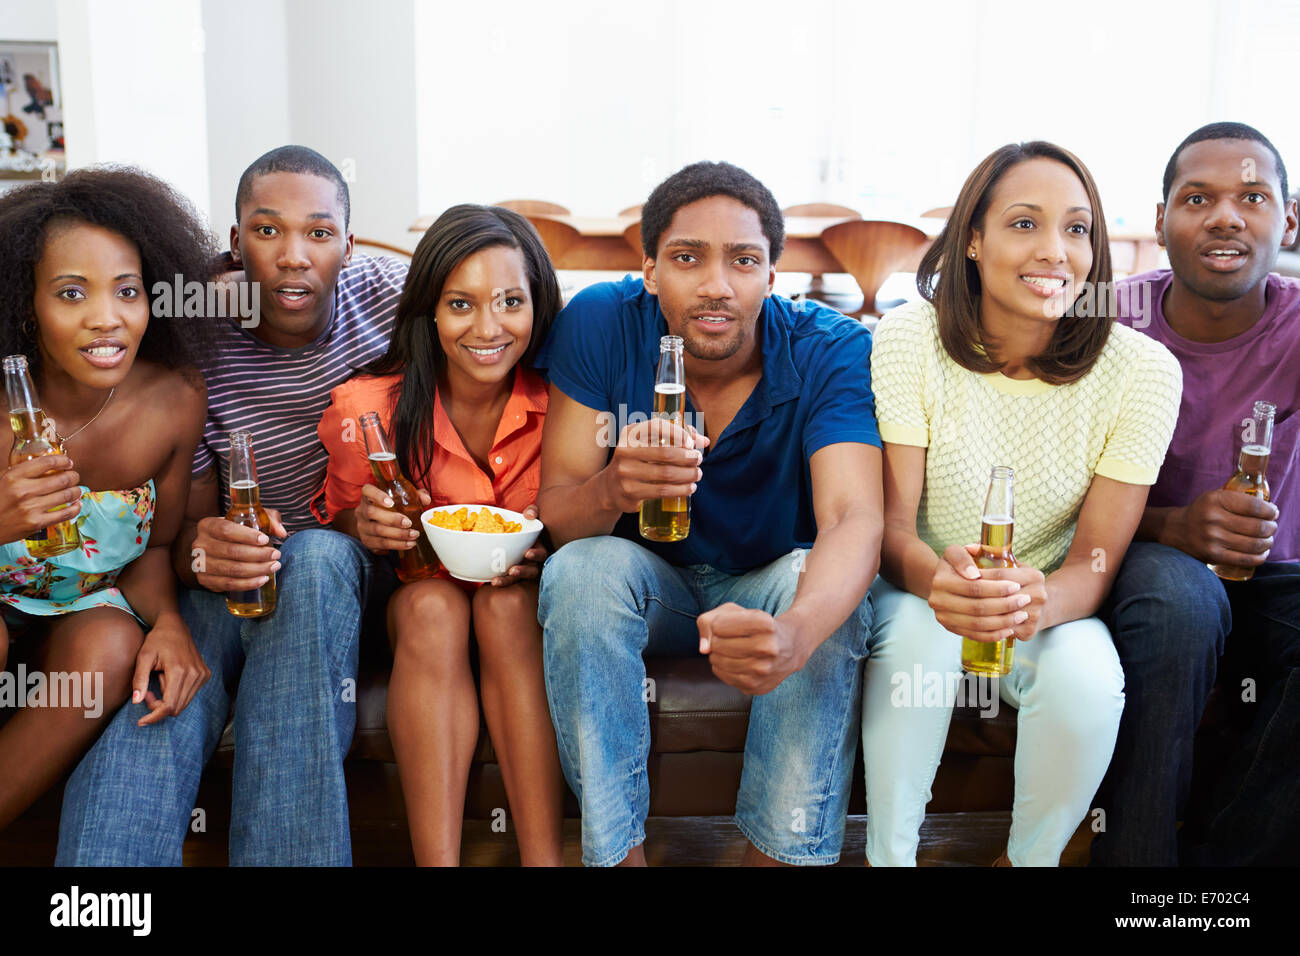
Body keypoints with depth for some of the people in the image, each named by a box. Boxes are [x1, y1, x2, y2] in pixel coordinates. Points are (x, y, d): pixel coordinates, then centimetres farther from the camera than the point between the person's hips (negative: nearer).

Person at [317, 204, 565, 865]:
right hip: (411, 605, 0)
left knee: (507, 604, -31)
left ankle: (545, 858, -29)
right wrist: (364, 526, -23)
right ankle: (435, 860, -29)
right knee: (433, 606, -32)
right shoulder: (367, 407, -14)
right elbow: (334, 522, 1)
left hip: (525, 604, 0)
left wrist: (545, 549, -24)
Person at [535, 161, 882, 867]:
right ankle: (616, 852, -18)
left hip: (769, 588, 0)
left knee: (824, 590, -31)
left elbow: (853, 518, -34)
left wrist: (794, 632, -57)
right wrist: (612, 490, -45)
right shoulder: (599, 324, -17)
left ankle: (782, 854, -15)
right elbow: (556, 513, -19)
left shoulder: (832, 351, -20)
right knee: (582, 569, -30)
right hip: (646, 586, 1)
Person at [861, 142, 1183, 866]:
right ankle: (889, 855, -8)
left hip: (1052, 604, 1)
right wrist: (937, 576, -41)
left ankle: (1032, 858, 2)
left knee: (1086, 674, -29)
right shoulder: (910, 339, -14)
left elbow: (1097, 562, -13)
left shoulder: (1143, 371, -12)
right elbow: (891, 521, -16)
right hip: (921, 590, -1)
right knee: (917, 637, -33)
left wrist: (1039, 603, -38)